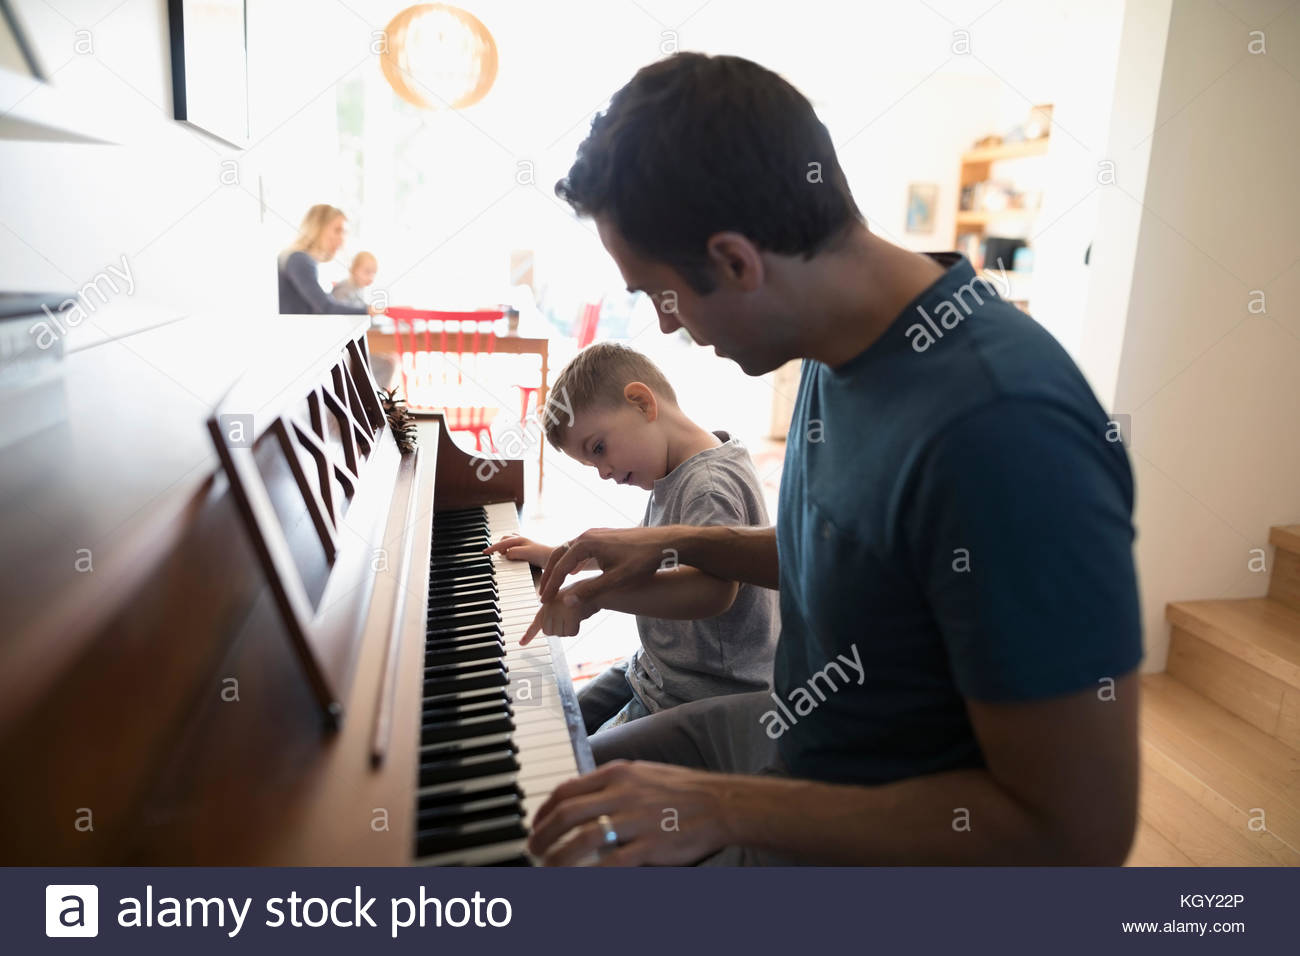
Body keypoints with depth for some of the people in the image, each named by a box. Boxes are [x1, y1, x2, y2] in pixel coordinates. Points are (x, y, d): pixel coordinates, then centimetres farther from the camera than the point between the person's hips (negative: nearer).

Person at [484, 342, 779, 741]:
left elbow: (714, 590, -40)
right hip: (656, 670, 10)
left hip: (701, 701, -10)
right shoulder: (673, 476, 6)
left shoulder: (711, 484, -25)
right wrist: (555, 556, 17)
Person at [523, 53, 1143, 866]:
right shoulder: (850, 345, -4)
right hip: (800, 737, 8)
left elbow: (1080, 828, -28)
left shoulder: (999, 432, -34)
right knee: (548, 795, 20)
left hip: (889, 834, -8)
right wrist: (677, 542, 5)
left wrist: (729, 808, -26)